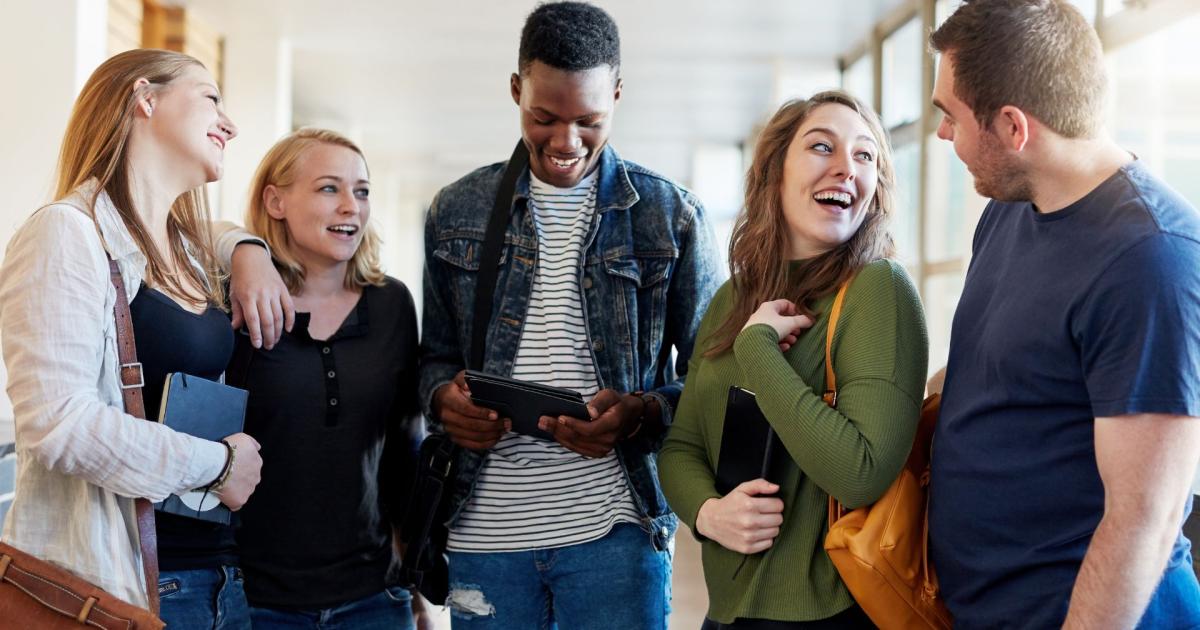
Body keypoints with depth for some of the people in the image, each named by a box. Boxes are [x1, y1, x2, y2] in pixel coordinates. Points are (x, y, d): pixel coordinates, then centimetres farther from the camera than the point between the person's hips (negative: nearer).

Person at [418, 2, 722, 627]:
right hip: (482, 528, 2)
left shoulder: (671, 215, 2)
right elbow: (436, 356, 15)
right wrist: (444, 398, -8)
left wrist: (642, 414, -16)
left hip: (615, 527, -2)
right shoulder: (456, 212, 8)